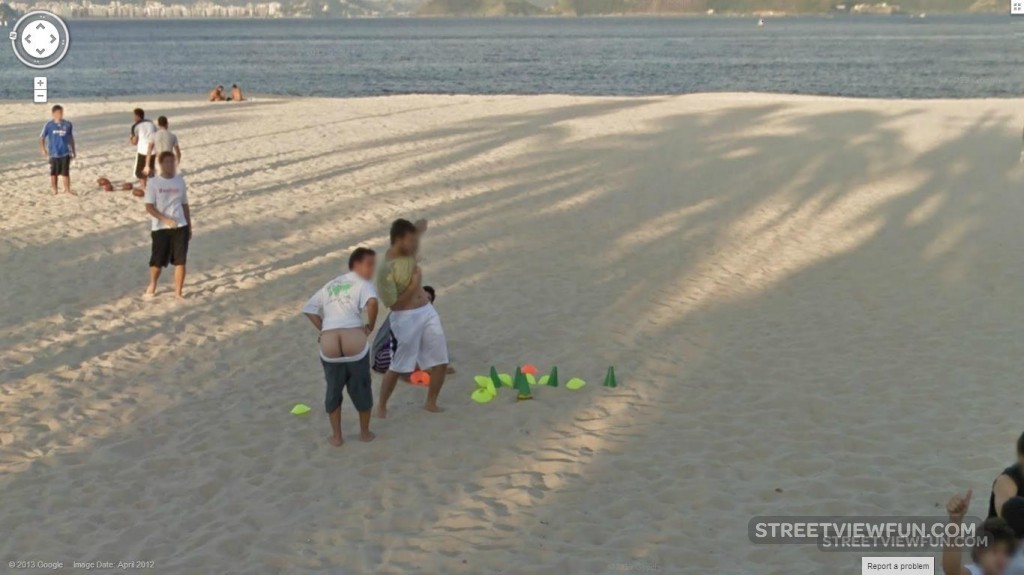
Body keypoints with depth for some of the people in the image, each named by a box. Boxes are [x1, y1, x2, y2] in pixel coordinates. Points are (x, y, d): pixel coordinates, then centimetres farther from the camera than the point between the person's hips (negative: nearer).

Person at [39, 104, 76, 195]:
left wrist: (73, 151, 14)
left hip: (65, 153, 1)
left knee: (65, 172, -2)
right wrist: (43, 149, -10)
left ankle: (67, 190, 6)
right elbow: (42, 138, 1)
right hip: (53, 153, -1)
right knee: (54, 172, 6)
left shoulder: (67, 124, 2)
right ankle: (54, 190, 17)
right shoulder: (49, 125, -3)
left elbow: (71, 138, 12)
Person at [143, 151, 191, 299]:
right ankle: (152, 285, 32)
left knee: (180, 261, -3)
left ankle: (178, 292, 5)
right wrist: (165, 219, -23)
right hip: (161, 228, -3)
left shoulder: (180, 181, 7)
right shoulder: (153, 182, -6)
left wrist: (189, 226, 13)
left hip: (180, 227, 3)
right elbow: (149, 207, -11)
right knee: (157, 261, 5)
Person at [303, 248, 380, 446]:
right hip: (355, 344, -4)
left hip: (329, 348, 4)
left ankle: (336, 436, 29)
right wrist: (370, 326, -1)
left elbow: (308, 309, 24)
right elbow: (372, 302, -16)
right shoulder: (362, 283, 6)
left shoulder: (330, 285, 24)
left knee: (333, 391, 23)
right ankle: (365, 432, 31)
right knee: (361, 389, 19)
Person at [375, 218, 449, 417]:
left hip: (427, 311, 7)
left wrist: (418, 230, -3)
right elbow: (394, 303, -20)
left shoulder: (407, 253, 0)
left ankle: (431, 403, 23)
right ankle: (382, 406, 21)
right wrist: (414, 284, -19)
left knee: (441, 362, 6)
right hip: (405, 318, -7)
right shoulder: (385, 269, -21)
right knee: (397, 367, 3)